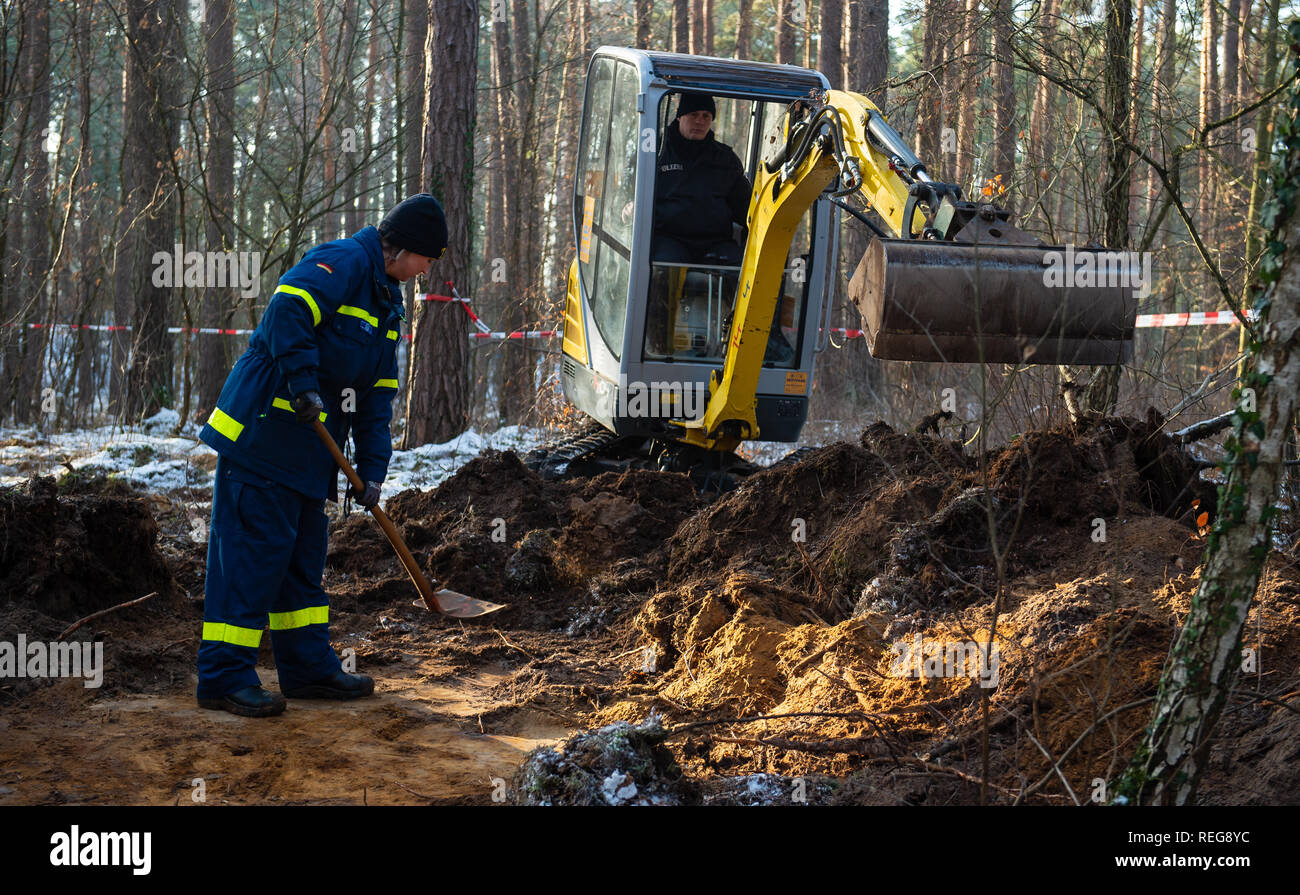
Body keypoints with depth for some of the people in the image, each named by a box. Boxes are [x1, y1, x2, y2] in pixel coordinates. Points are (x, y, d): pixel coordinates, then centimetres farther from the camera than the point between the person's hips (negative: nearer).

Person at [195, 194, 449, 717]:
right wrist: (303, 384, -28)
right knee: (253, 551, -9)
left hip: (309, 447, 10)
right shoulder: (342, 262, -10)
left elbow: (378, 394, 17)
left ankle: (309, 668, 24)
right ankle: (225, 678, -5)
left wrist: (372, 468, 8)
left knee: (304, 555, 15)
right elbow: (288, 308, -27)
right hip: (263, 431, -10)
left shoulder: (387, 303, 19)